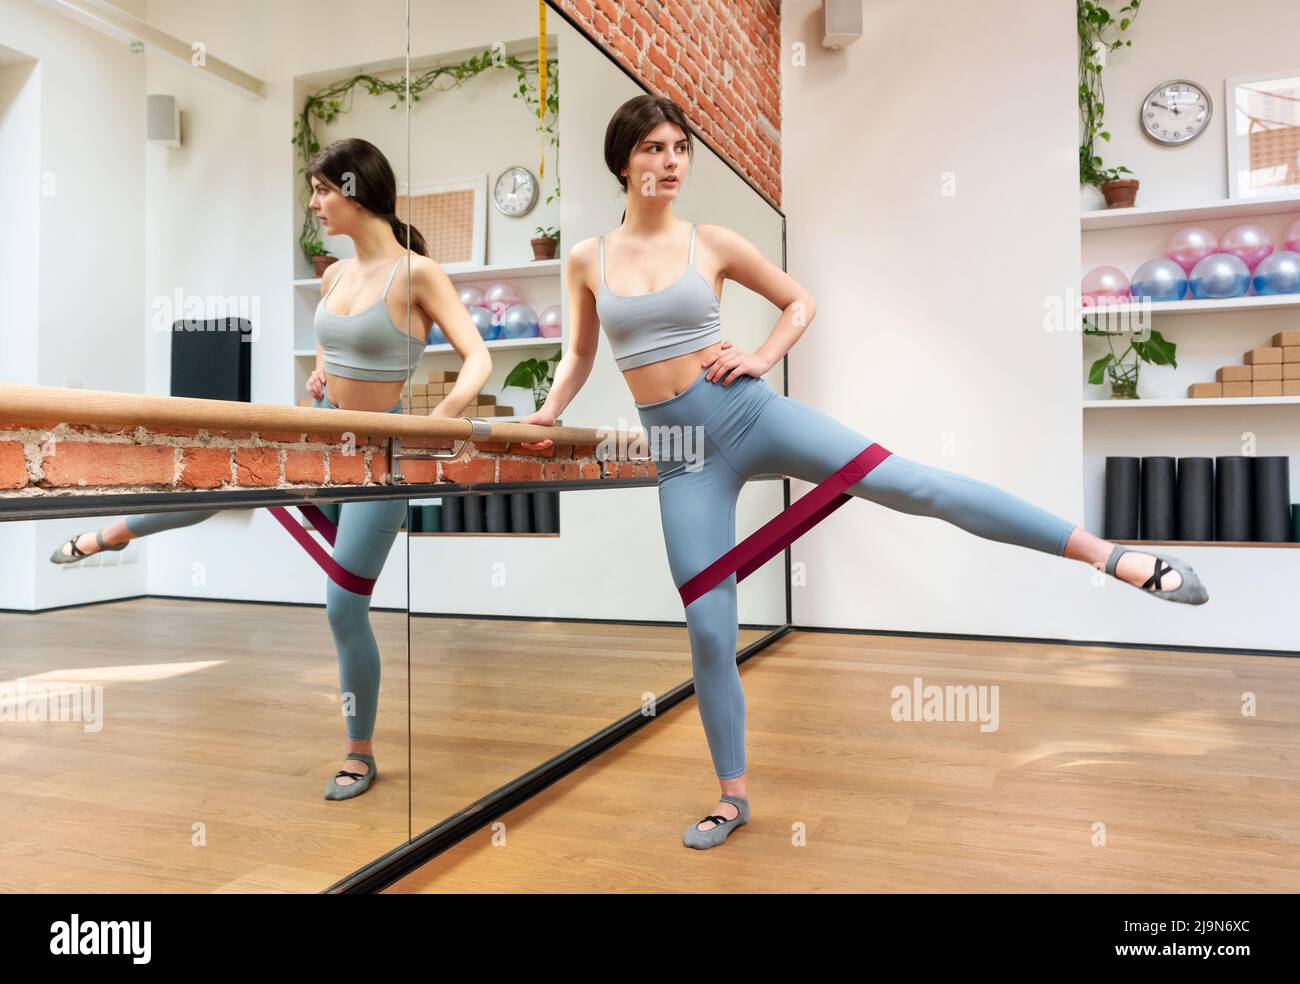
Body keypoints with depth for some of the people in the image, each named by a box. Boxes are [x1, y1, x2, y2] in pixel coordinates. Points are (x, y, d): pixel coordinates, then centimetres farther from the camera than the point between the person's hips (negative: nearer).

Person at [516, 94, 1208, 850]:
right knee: (709, 632, 3)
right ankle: (734, 797, 20)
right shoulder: (587, 261, 6)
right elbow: (580, 356, 20)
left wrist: (762, 358, -1)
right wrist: (547, 415, 8)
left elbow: (800, 301, 13)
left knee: (915, 484, -14)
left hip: (747, 412, -1)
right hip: (679, 452, 1)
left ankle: (1110, 555, -5)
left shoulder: (713, 243, 2)